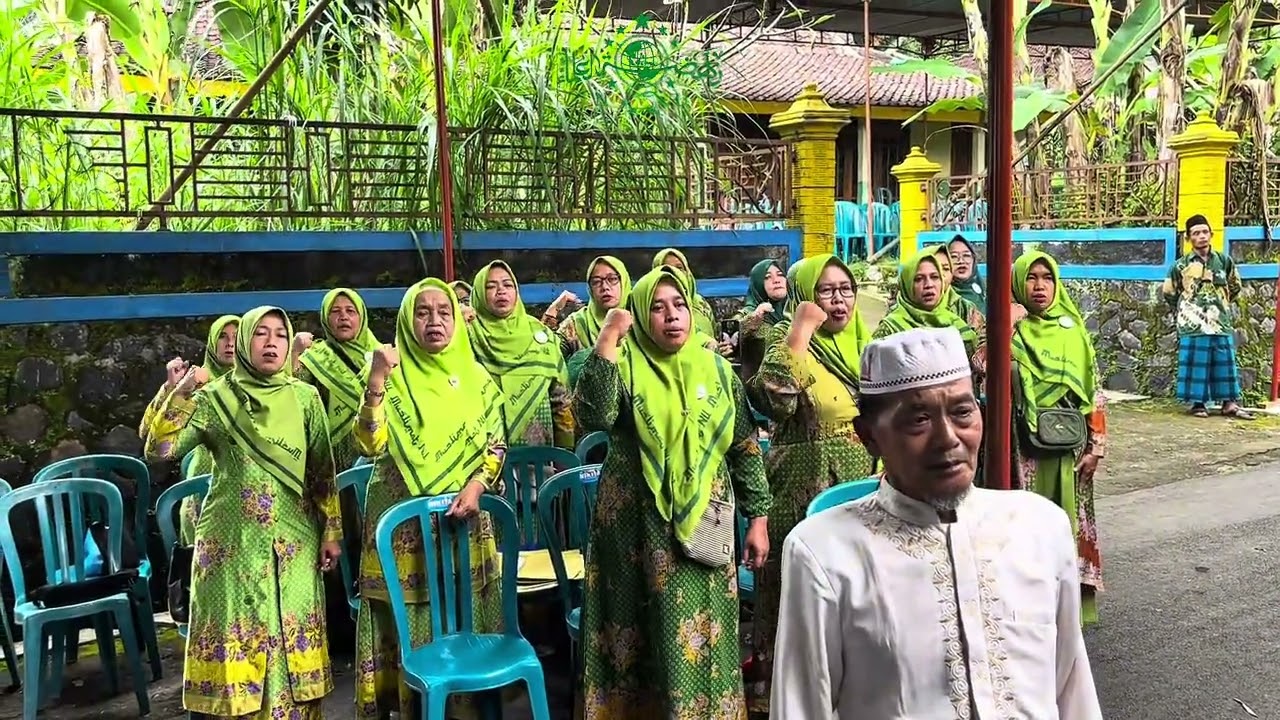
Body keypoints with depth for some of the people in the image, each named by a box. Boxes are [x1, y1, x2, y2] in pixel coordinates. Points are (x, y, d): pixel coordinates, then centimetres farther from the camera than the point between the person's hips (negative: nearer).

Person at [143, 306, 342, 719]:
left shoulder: (305, 397, 6)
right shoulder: (214, 398, 1)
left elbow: (323, 470, 8)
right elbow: (158, 450, -7)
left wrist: (331, 531, 4)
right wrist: (181, 395, -19)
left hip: (292, 542, 2)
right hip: (232, 541, -1)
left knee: (291, 638, 5)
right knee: (234, 635, 1)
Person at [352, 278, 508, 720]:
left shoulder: (477, 380, 7)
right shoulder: (393, 377, 0)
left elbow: (496, 446, 6)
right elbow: (371, 445, -12)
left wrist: (476, 486, -11)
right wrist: (376, 381, -22)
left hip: (463, 520, 2)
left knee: (464, 621, 8)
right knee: (408, 628, 1)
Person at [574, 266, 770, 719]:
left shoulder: (716, 369, 4)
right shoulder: (624, 364, -5)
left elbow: (745, 448, 8)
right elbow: (593, 417, -24)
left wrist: (758, 518, 6)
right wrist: (608, 337, -24)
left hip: (702, 523, 2)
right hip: (637, 524, -2)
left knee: (698, 634, 7)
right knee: (641, 632, 6)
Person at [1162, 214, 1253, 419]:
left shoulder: (1225, 261, 5)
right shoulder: (1181, 265, -1)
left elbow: (1235, 287, 20)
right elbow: (1169, 292, 12)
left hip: (1221, 323, 2)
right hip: (1193, 326, -2)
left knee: (1225, 363, 5)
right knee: (1195, 364, 0)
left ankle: (1229, 403, 10)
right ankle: (1198, 403, 9)